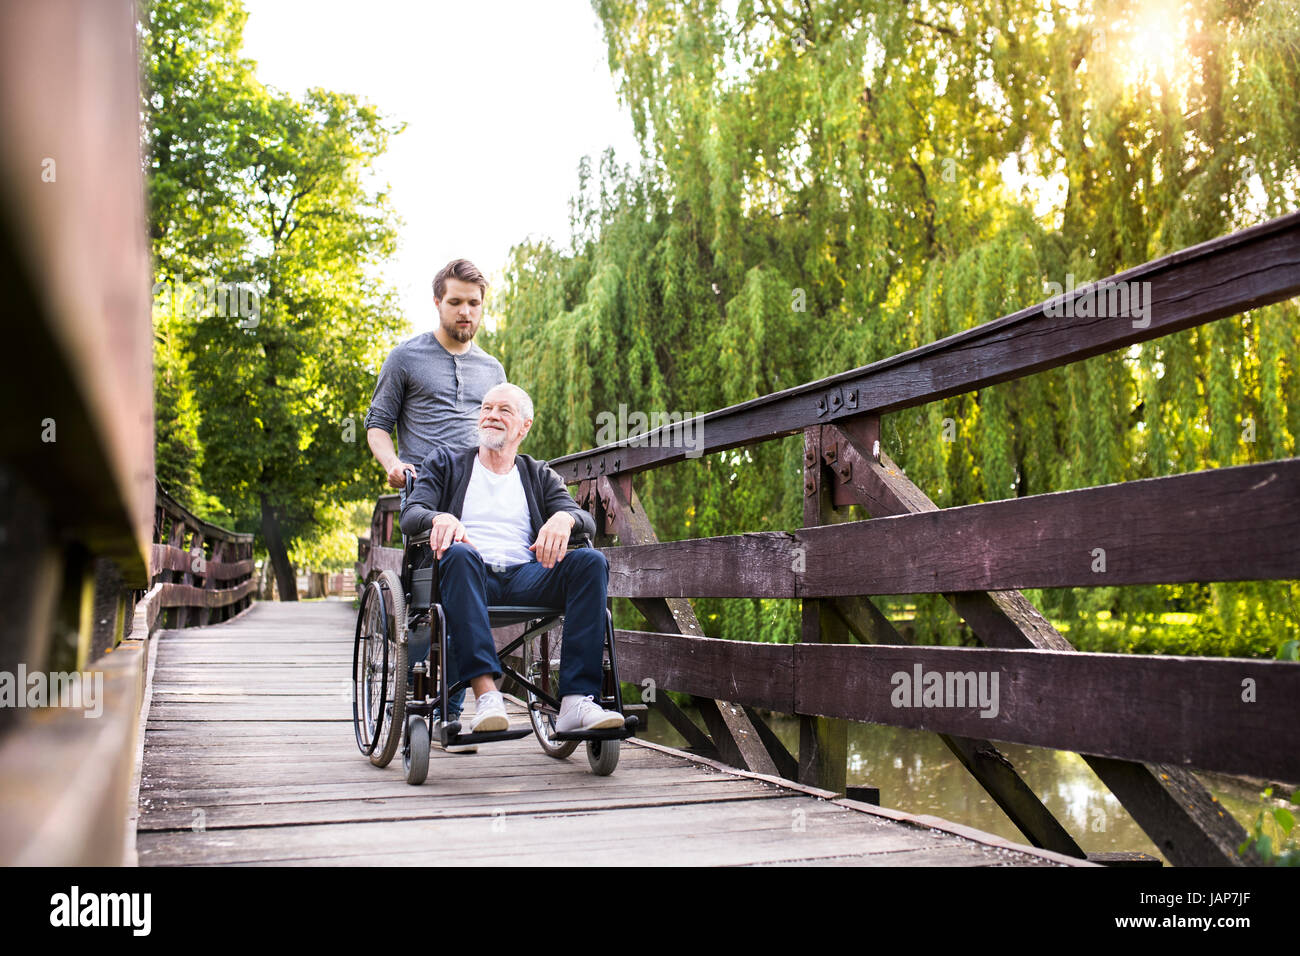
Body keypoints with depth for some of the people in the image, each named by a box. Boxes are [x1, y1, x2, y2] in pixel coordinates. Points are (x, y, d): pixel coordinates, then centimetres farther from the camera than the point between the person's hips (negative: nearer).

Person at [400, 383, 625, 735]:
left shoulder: (540, 475, 25)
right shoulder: (444, 462, 21)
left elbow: (587, 521, 10)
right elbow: (410, 514, 5)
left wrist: (564, 518, -16)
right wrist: (440, 518, -20)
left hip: (525, 578, 2)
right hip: (468, 574, -2)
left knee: (590, 560, -25)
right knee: (459, 553, -36)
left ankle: (577, 700, -34)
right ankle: (486, 693, -44)